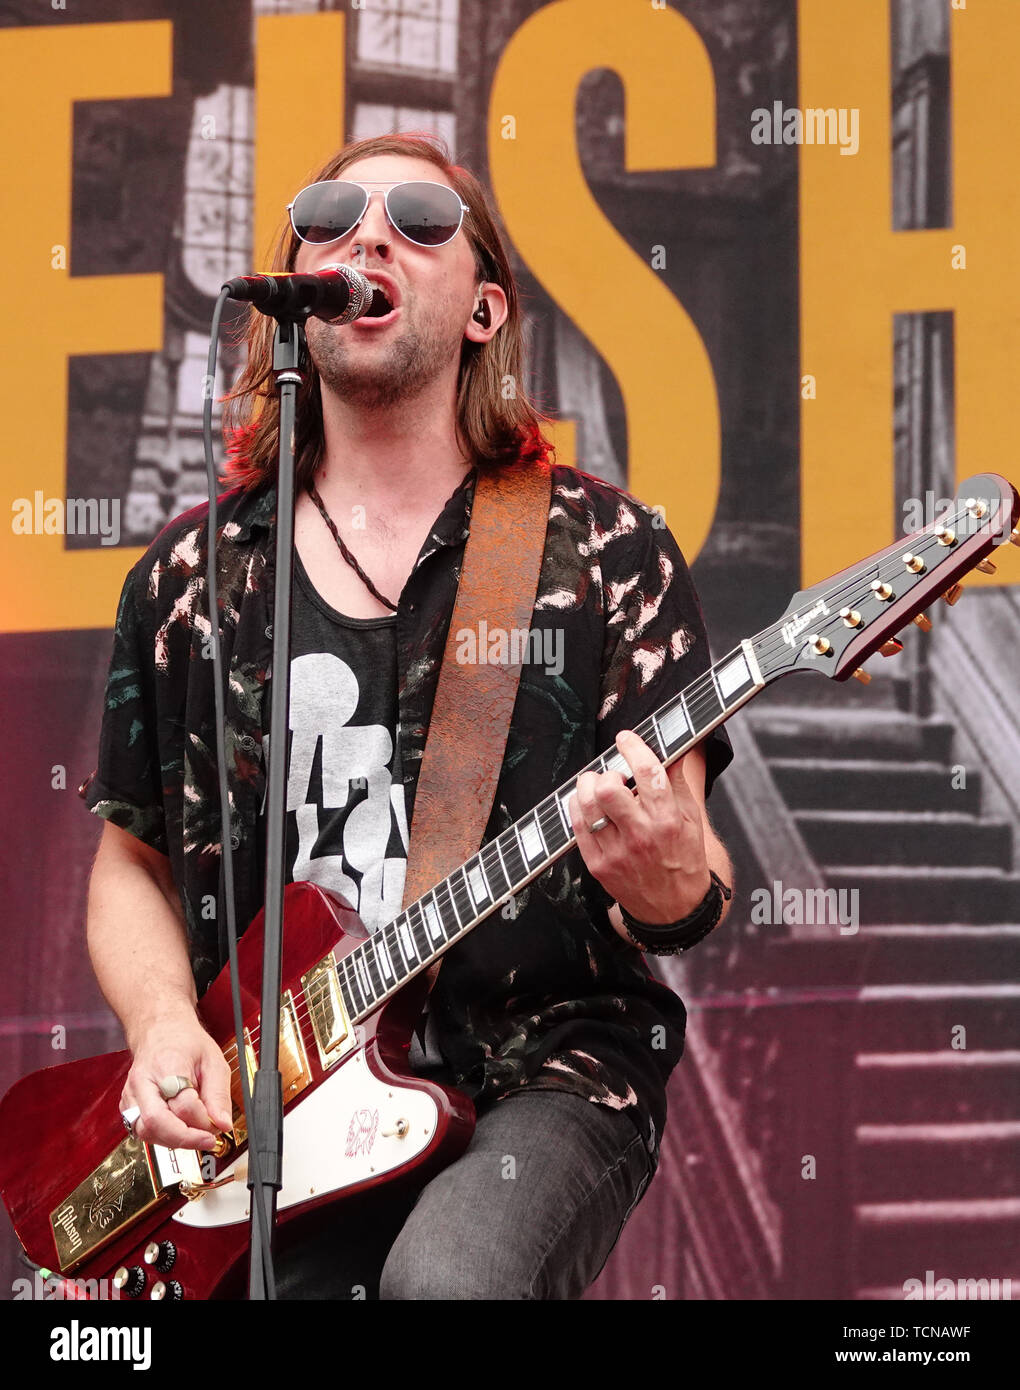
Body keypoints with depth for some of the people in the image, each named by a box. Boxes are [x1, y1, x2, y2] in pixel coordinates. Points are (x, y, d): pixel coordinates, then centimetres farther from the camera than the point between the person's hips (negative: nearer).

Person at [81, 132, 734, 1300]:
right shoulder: (190, 577, 10)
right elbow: (134, 862, 18)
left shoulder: (605, 550, 3)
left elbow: (687, 872, 2)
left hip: (545, 1079, -3)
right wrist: (163, 1022, -2)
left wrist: (669, 883, -22)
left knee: (445, 1277, -33)